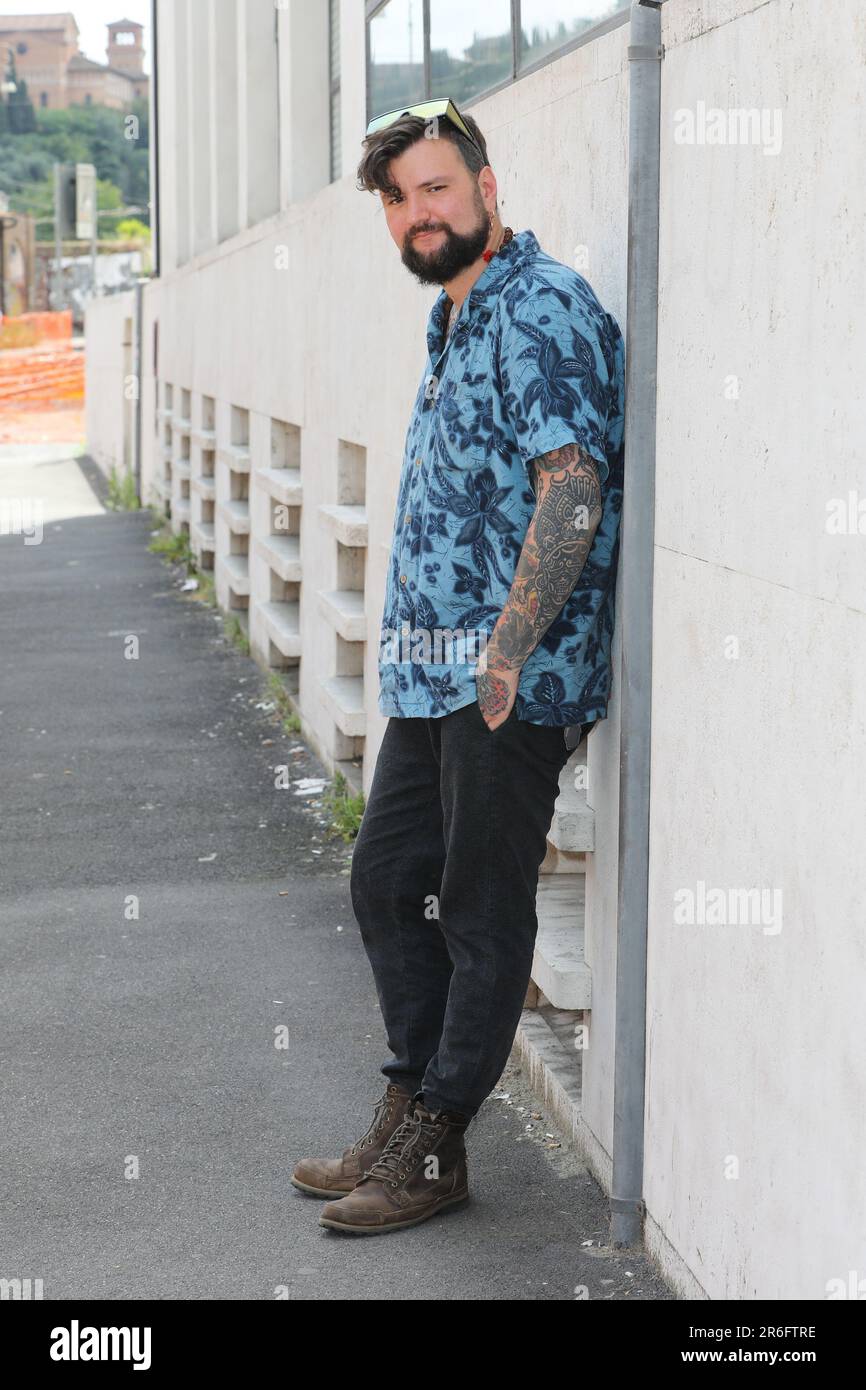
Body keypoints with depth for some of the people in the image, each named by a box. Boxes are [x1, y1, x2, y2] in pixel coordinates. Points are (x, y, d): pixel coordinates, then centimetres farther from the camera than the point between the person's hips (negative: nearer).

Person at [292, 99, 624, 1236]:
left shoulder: (541, 307, -12)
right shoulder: (457, 319, 18)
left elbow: (573, 487, -22)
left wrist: (508, 650, -26)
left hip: (508, 681, -10)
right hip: (434, 674, 10)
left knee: (483, 911, 0)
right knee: (386, 879, 14)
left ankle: (433, 1150, 9)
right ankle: (412, 1109, 26)